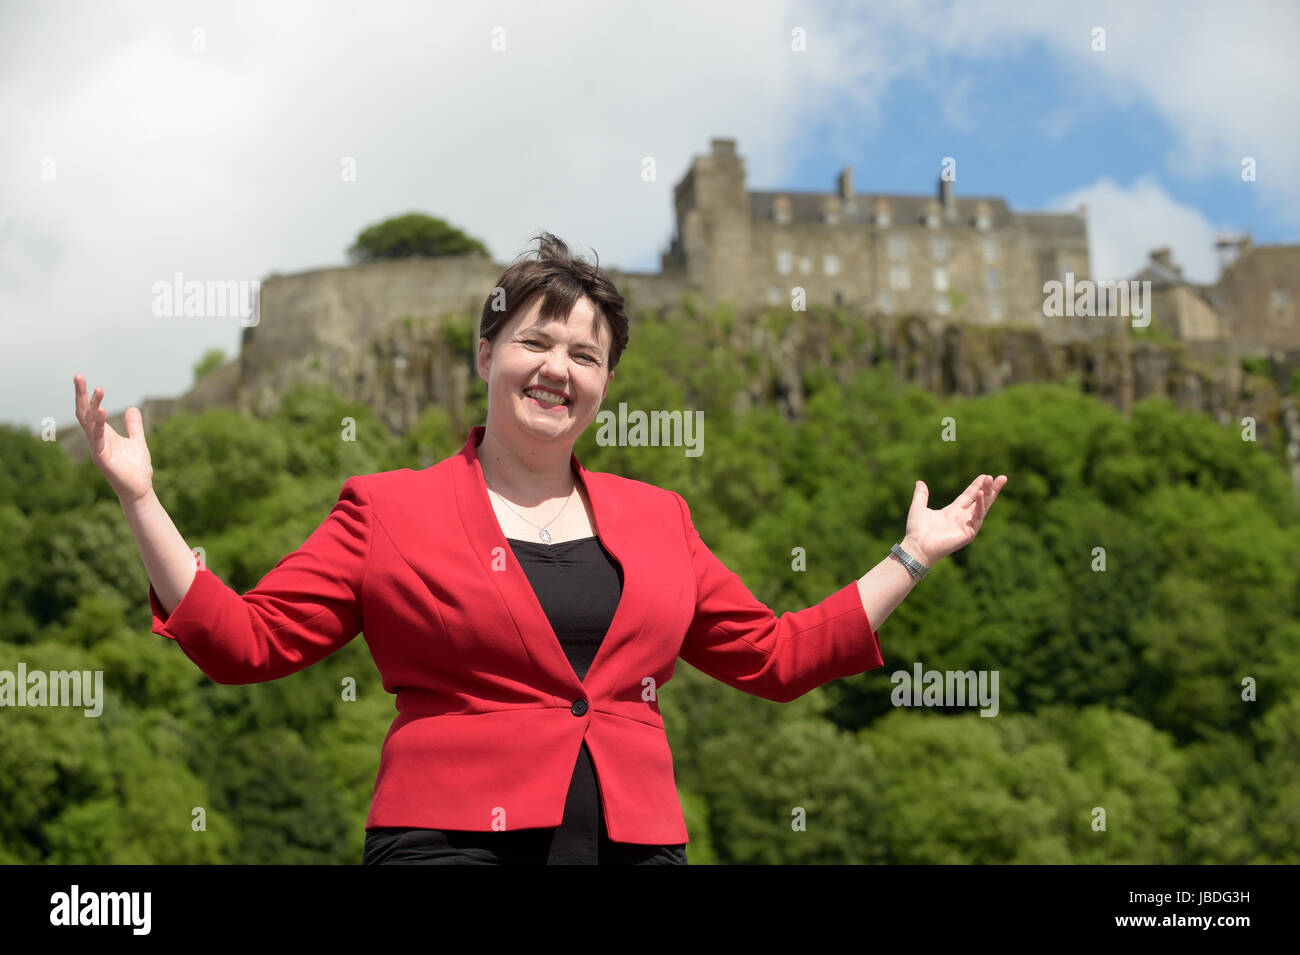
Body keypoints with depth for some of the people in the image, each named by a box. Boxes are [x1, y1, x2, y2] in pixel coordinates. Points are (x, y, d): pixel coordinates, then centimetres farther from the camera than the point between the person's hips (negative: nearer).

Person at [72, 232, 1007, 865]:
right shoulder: (388, 509, 9)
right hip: (455, 835, -3)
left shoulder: (657, 517, 19)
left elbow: (779, 654, 23)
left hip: (637, 836, 3)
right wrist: (142, 501, -1)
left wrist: (913, 557, 24)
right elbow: (245, 639, 5)